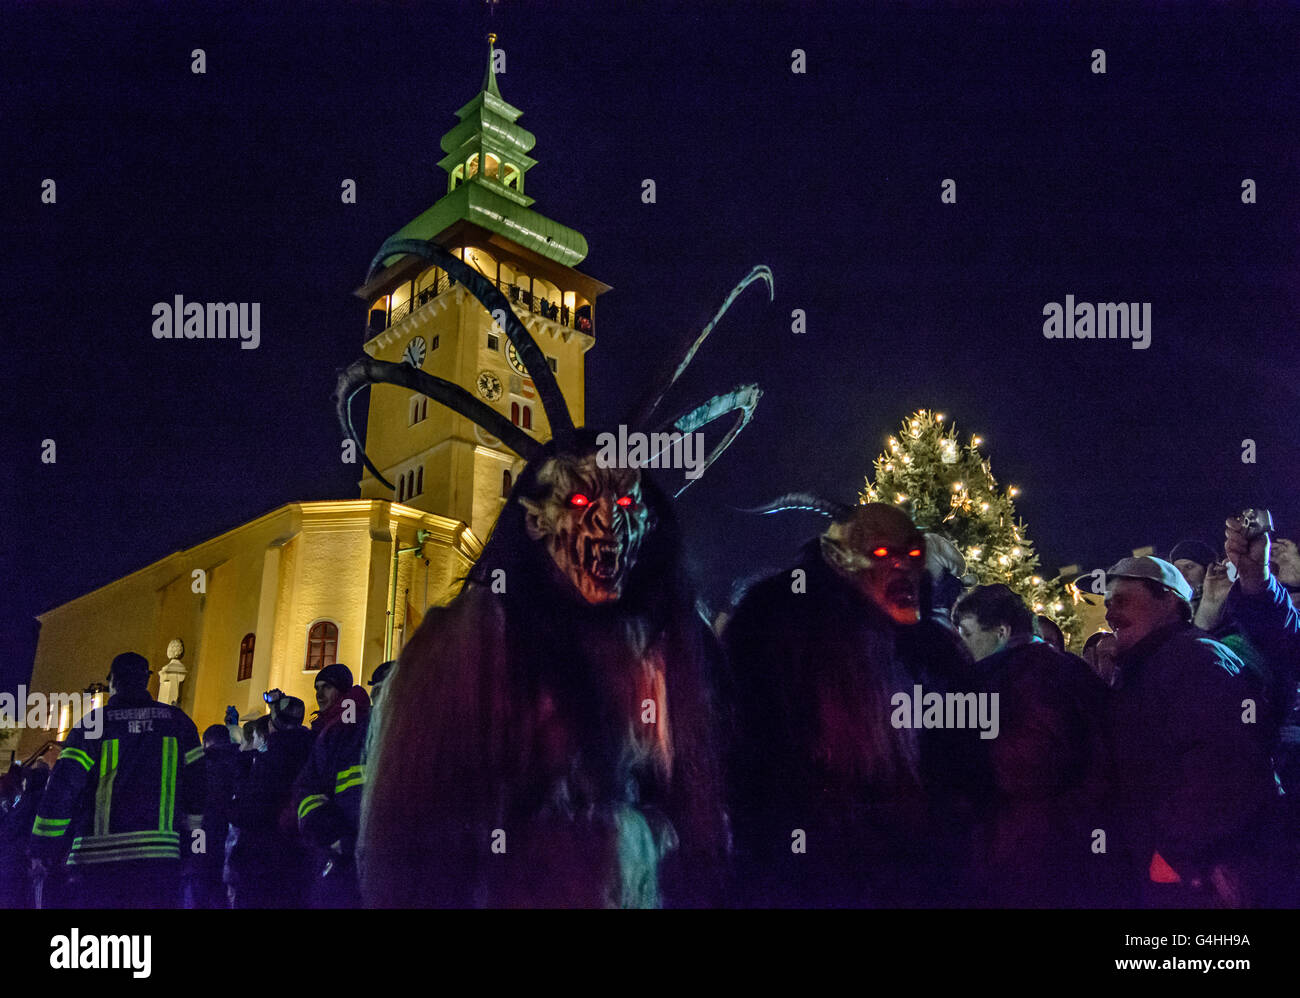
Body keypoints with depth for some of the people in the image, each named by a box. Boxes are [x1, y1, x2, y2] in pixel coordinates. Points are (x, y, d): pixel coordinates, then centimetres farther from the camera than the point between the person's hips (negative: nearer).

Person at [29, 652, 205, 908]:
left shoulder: (93, 724, 2)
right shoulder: (177, 722, 8)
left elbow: (60, 789, -3)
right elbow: (197, 784, 10)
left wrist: (42, 849, 4)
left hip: (97, 858, -1)